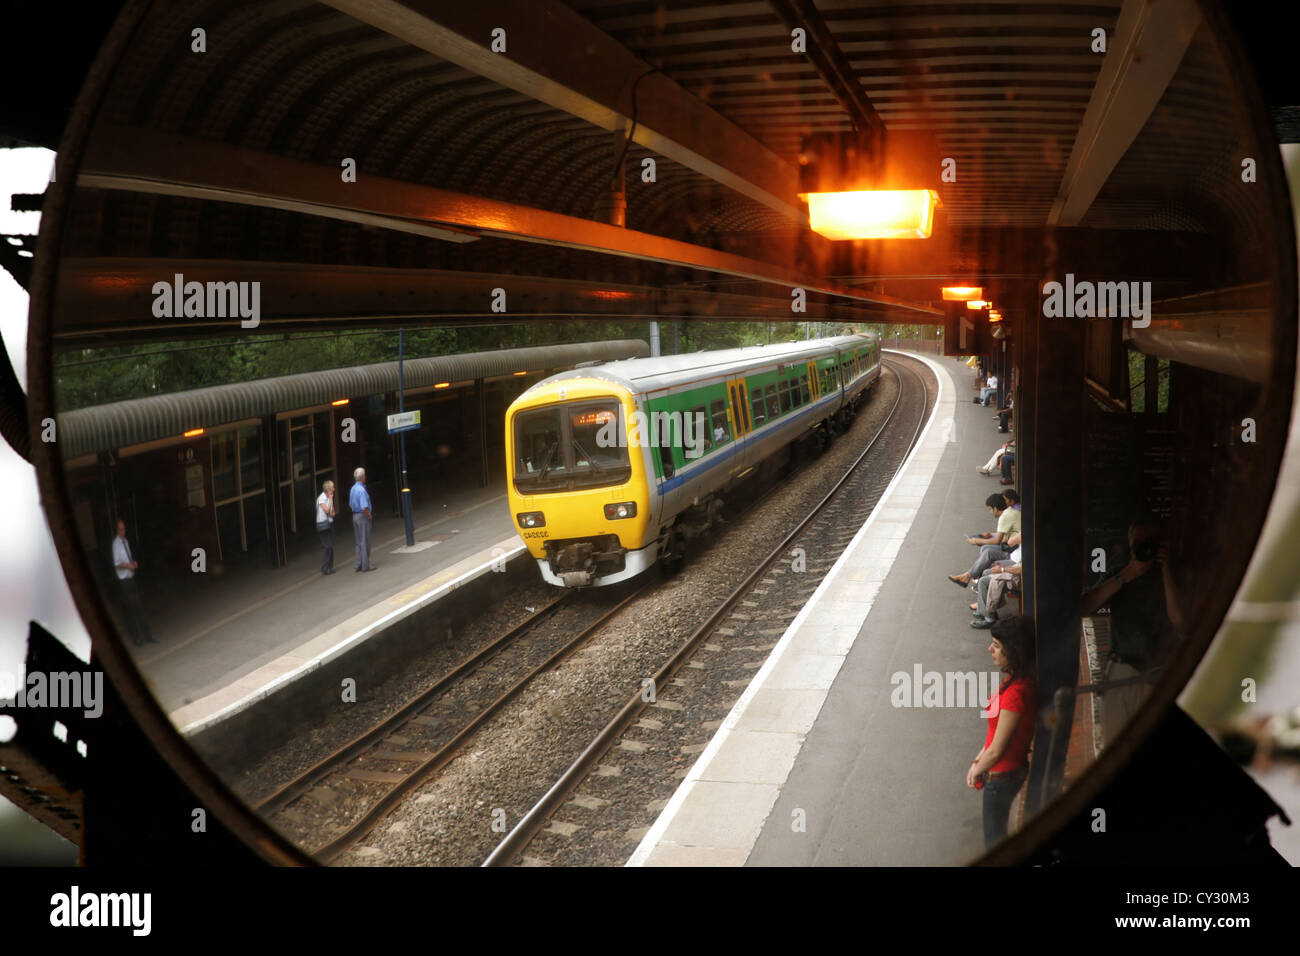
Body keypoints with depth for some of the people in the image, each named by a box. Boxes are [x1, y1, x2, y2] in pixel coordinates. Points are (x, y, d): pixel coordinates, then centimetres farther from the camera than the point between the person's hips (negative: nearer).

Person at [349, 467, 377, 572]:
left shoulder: (353, 489, 8)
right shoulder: (362, 490, -21)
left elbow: (350, 504, 18)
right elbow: (364, 508, -27)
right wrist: (369, 516, -11)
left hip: (355, 515, 9)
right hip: (363, 516, -9)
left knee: (359, 542, 15)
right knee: (365, 542, -2)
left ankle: (359, 565, 18)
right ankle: (366, 565, 2)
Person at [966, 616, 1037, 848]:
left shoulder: (1015, 693, -33)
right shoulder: (1018, 681, -3)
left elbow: (996, 750, -25)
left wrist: (977, 771, -8)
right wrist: (978, 761, 8)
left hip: (1002, 776, -9)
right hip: (1015, 767, 9)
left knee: (994, 840, 11)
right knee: (998, 832, 26)